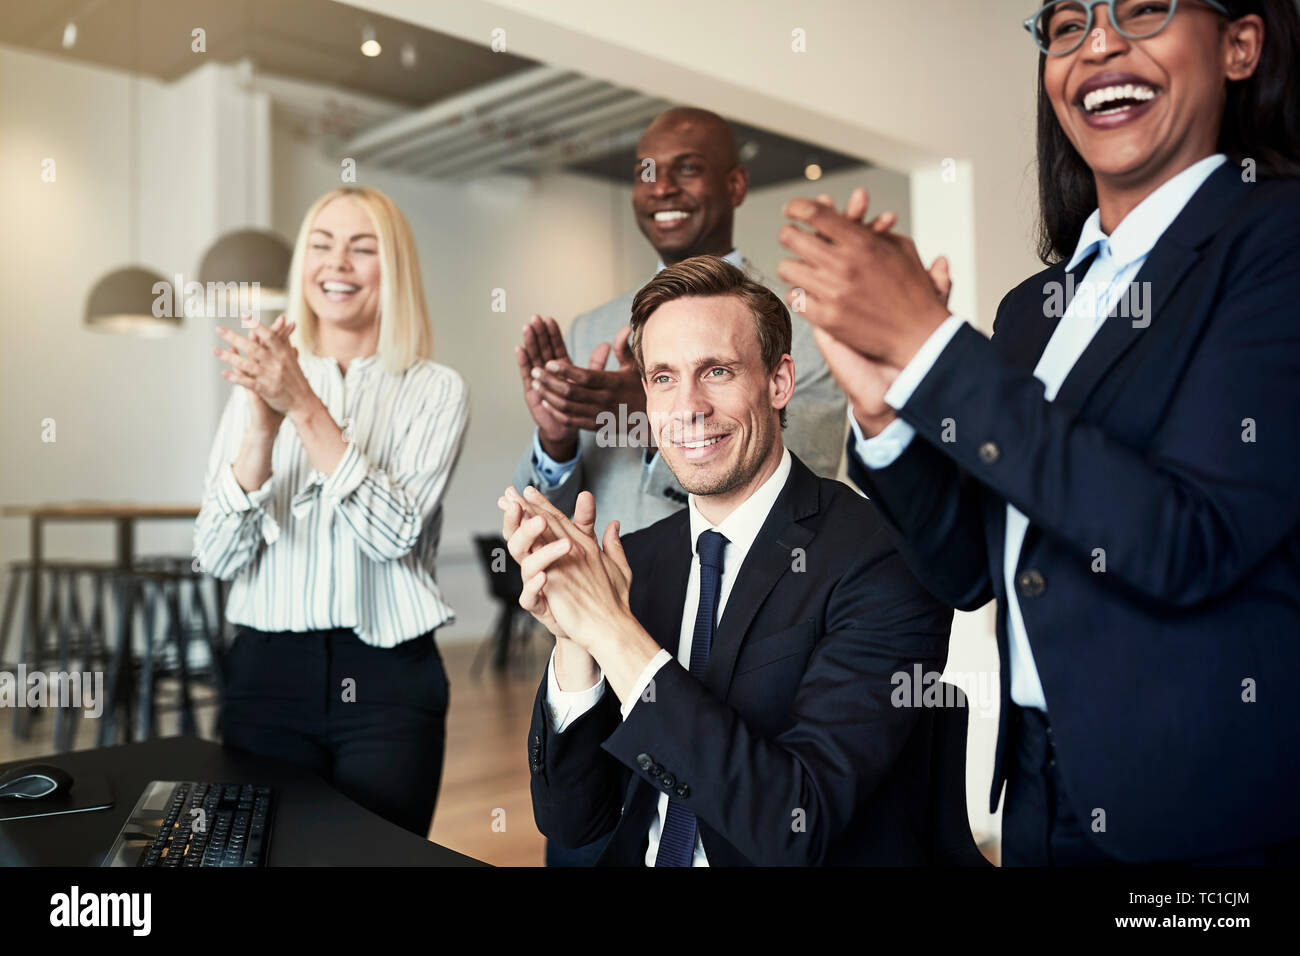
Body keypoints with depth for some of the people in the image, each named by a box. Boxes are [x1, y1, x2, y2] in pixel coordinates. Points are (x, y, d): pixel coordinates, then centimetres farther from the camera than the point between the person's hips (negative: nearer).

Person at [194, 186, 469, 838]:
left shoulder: (434, 391, -1)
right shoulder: (261, 383, 5)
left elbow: (393, 533, -16)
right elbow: (217, 556, -3)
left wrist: (306, 407, -20)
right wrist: (263, 425, -17)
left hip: (386, 684, -2)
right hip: (266, 673, 2)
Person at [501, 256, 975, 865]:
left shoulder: (883, 560, -14)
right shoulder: (634, 560, 0)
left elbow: (798, 828, -21)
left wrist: (614, 633, -24)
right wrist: (575, 644, -18)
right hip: (644, 861, 3)